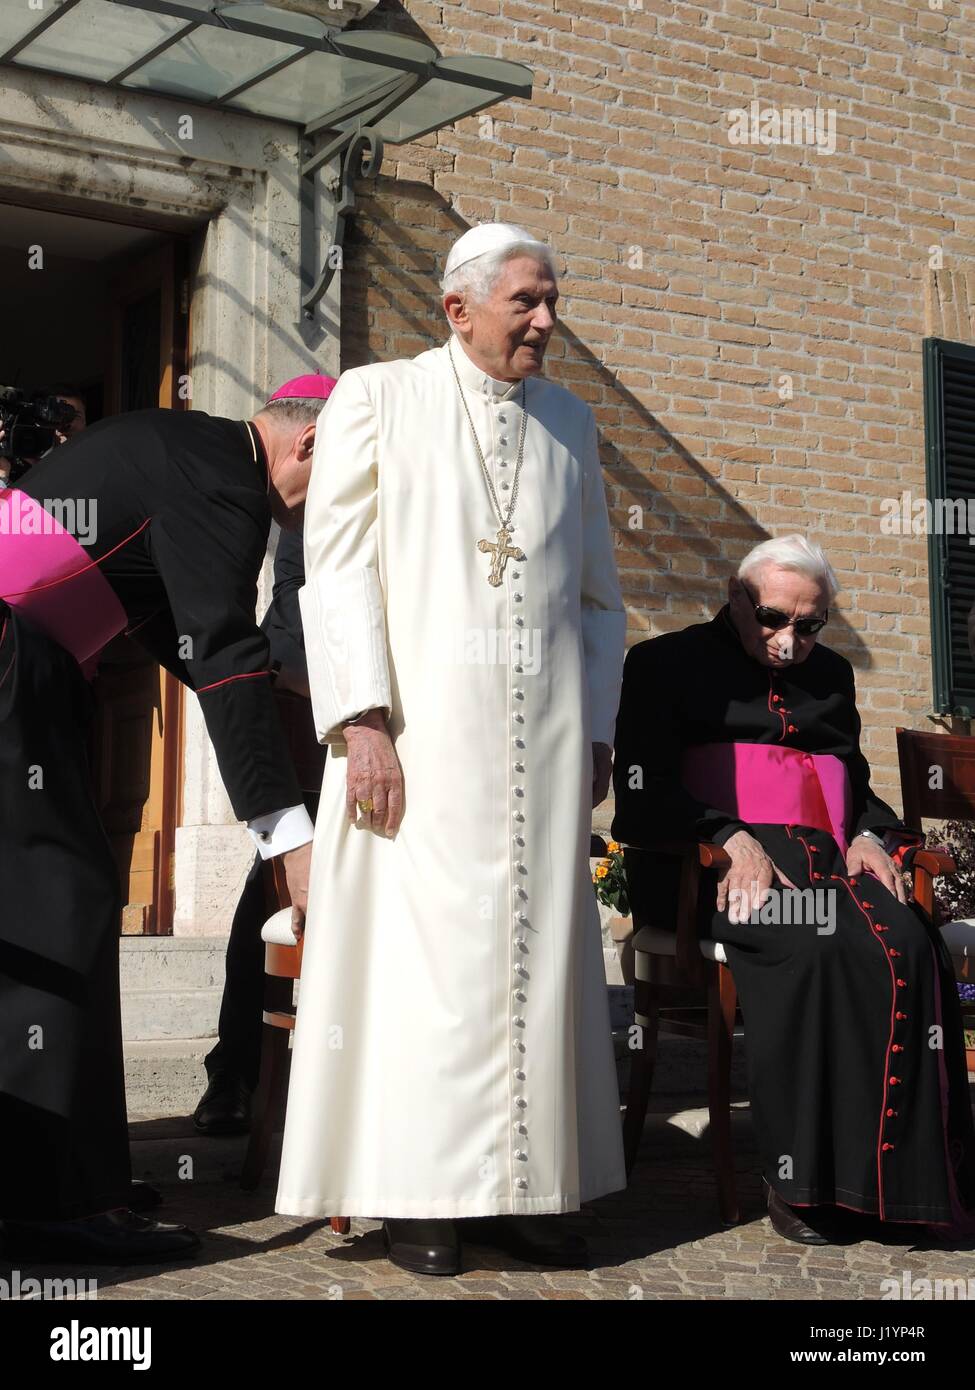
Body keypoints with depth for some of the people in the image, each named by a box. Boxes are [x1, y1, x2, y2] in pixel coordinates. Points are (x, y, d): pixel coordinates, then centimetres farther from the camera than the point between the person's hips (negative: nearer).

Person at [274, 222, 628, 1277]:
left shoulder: (570, 422, 17)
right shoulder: (376, 398, 6)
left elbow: (598, 592, 20)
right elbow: (338, 566, -2)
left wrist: (597, 731, 11)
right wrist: (361, 722, -13)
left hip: (544, 742, 4)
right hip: (418, 730, -4)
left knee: (536, 953, 2)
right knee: (420, 951, -5)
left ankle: (523, 1190, 10)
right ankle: (419, 1195, 4)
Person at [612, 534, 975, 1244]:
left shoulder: (831, 675, 27)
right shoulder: (668, 663, 12)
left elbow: (858, 782, 28)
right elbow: (642, 787, 1)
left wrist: (870, 837, 4)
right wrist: (729, 839, -16)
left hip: (825, 858, 5)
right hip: (709, 863, -4)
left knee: (909, 947, -29)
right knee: (812, 947, -36)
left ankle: (903, 1172, -26)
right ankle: (798, 1175, -29)